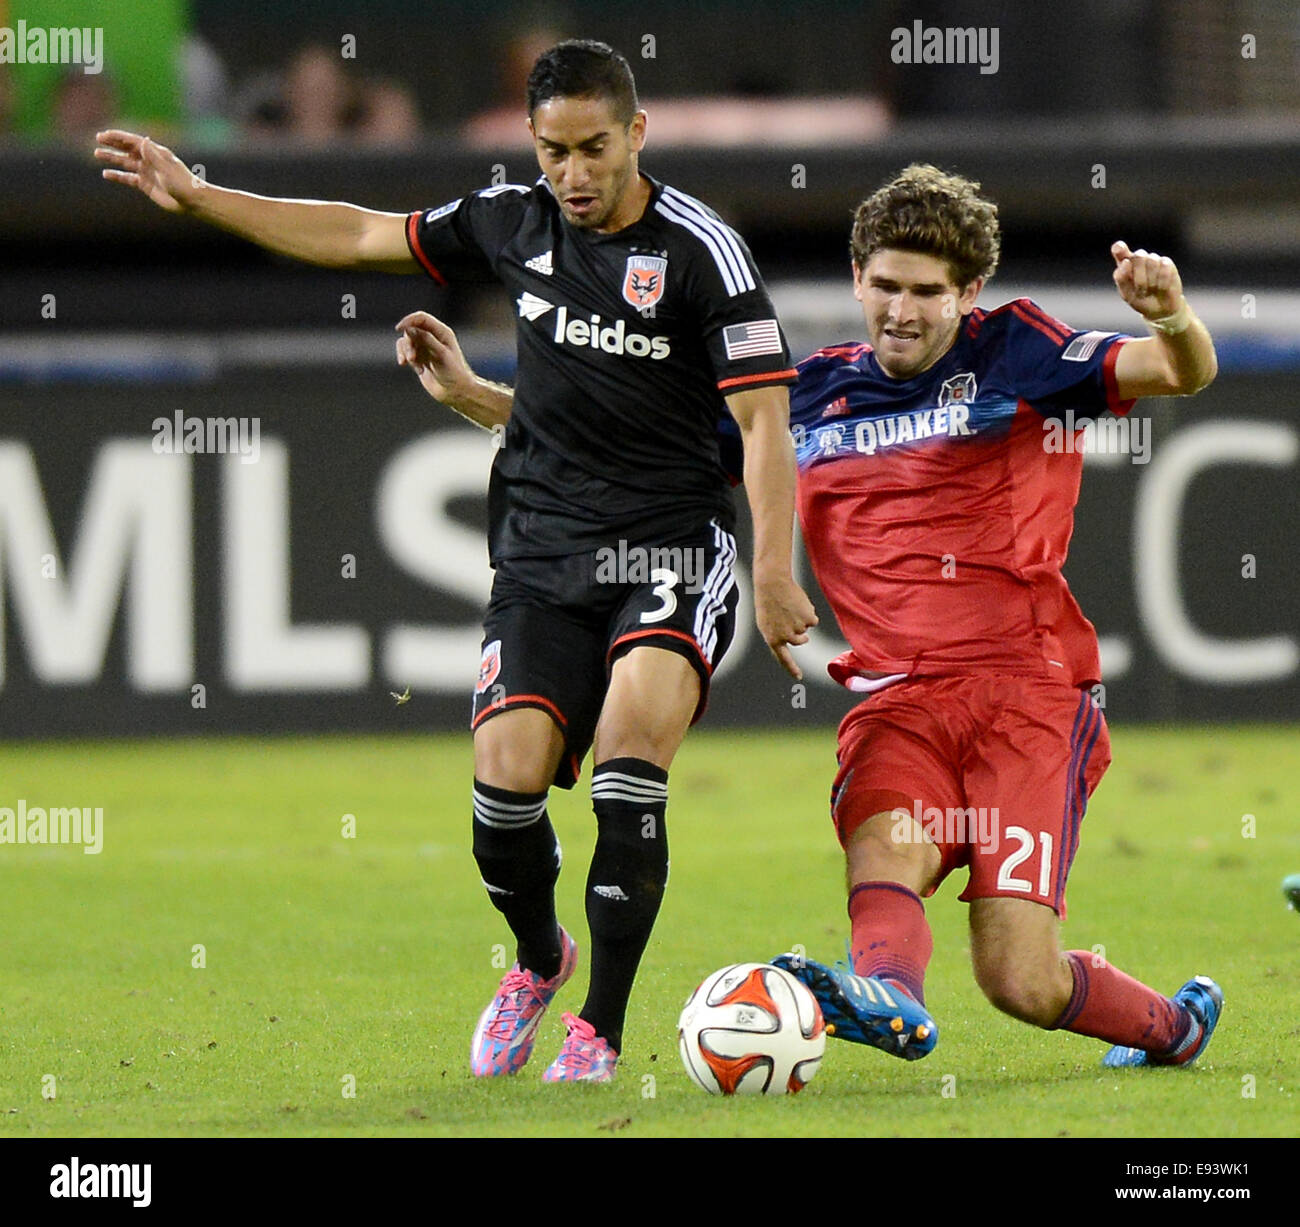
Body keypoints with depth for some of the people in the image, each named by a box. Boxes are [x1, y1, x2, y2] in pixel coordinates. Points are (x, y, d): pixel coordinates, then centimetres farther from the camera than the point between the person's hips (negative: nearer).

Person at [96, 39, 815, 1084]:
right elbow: (360, 236, 18)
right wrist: (194, 197, 18)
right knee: (508, 773, -14)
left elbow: (764, 418, -10)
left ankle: (601, 1029, -20)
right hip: (543, 547, 4)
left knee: (634, 728, -28)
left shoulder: (702, 250, -9)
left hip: (671, 546, -4)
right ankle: (537, 959, 19)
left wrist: (774, 576, -17)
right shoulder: (515, 223, 6)